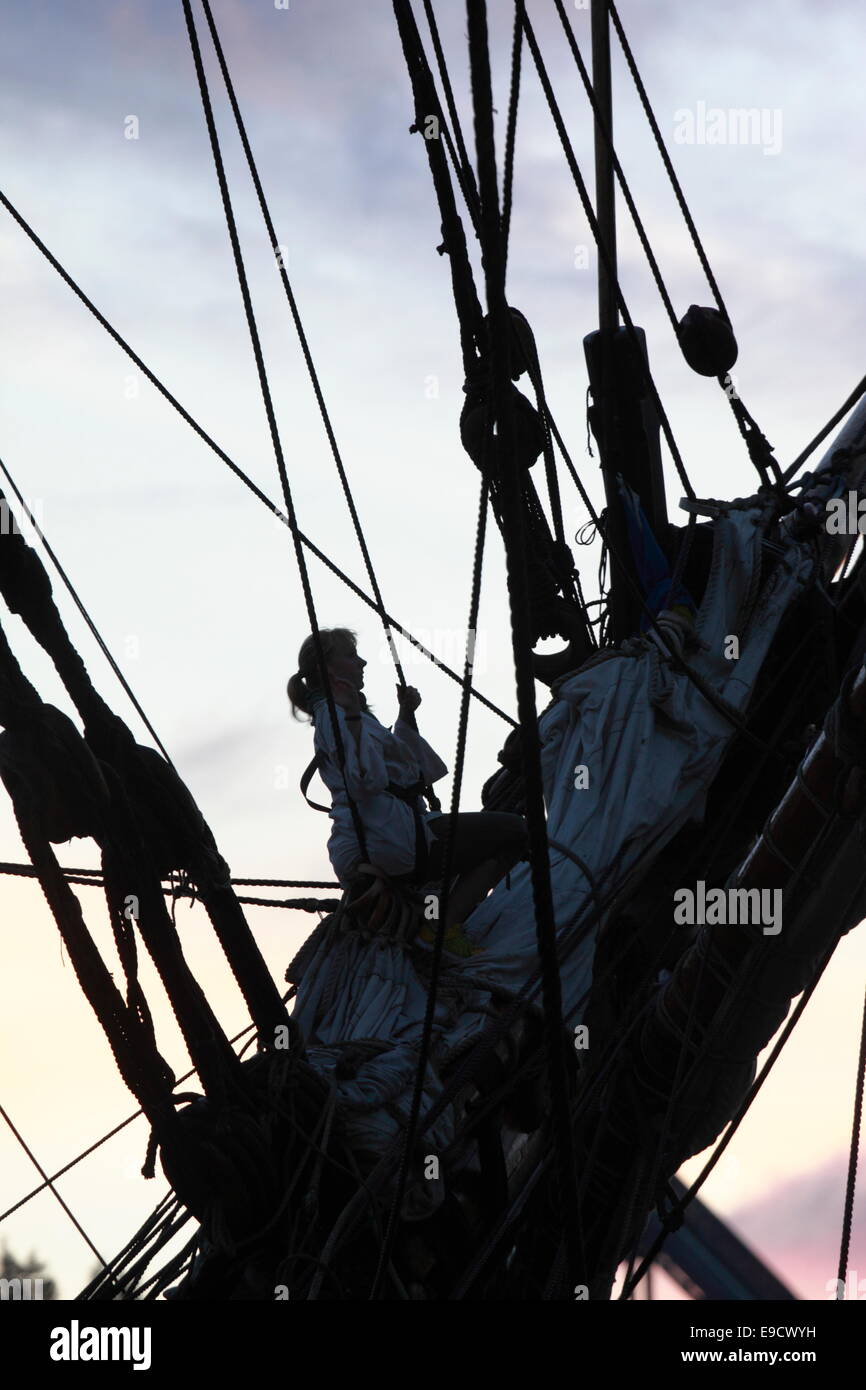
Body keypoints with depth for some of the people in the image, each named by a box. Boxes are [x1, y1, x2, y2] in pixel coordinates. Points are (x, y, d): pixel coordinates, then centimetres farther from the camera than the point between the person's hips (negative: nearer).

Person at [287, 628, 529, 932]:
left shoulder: (338, 715, 23)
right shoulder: (334, 716, -10)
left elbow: (403, 759, 32)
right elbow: (365, 781, -26)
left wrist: (406, 714, 19)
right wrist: (354, 717, -29)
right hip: (388, 846, -11)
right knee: (514, 831, -9)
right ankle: (444, 928, -15)